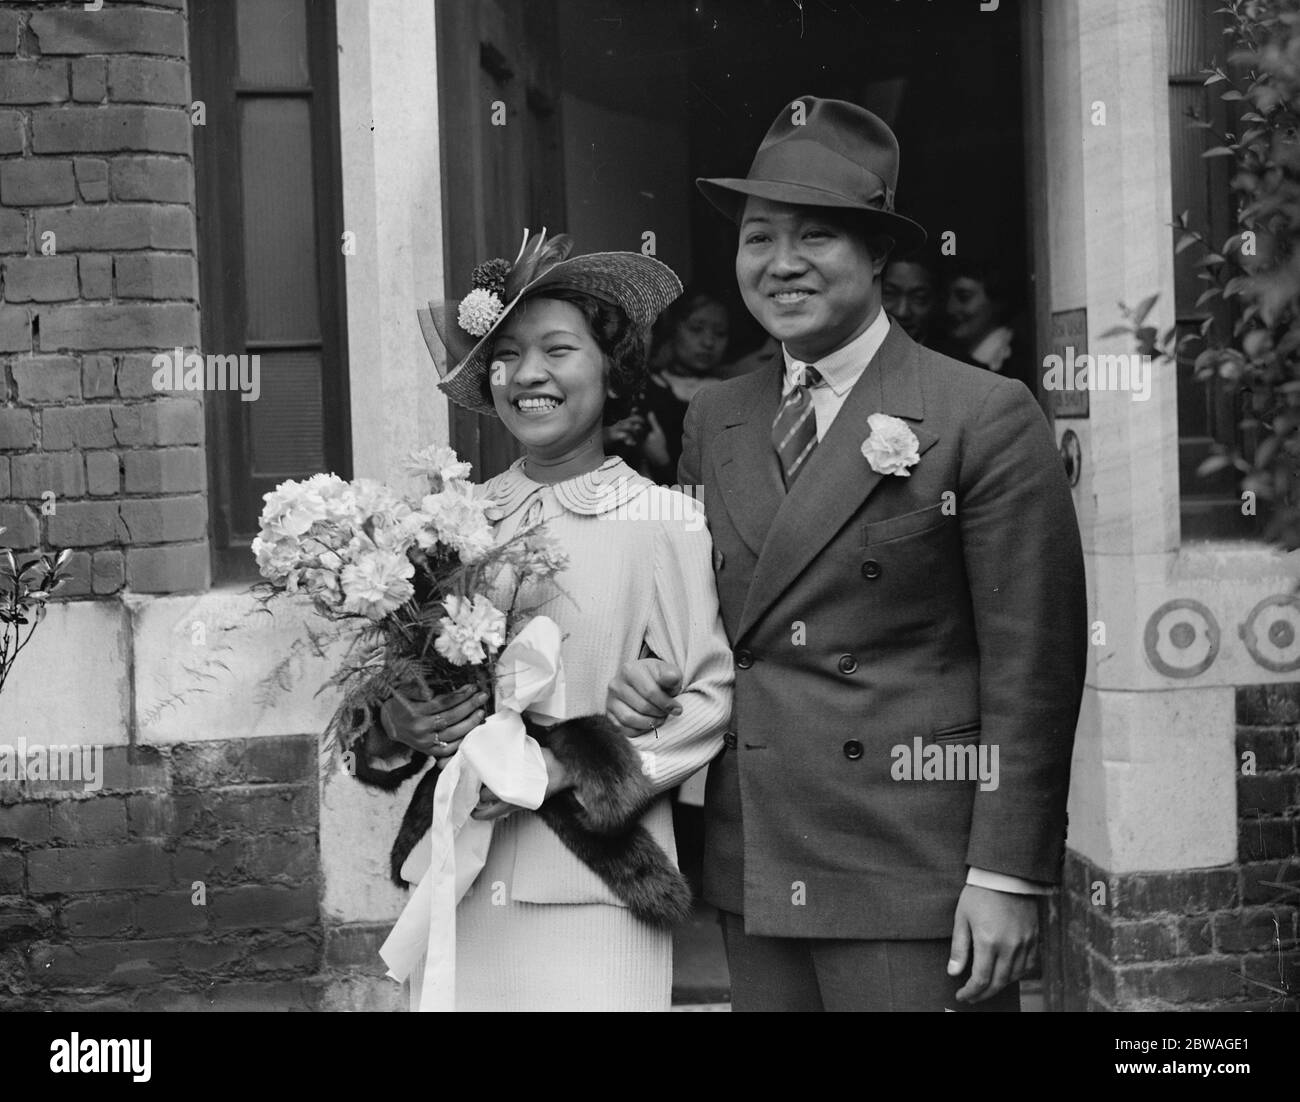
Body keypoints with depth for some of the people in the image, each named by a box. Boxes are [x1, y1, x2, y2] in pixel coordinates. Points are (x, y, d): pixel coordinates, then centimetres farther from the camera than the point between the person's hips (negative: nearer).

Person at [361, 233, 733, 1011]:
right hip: (456, 879, 3)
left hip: (592, 882, -3)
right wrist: (400, 722, -9)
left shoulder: (665, 519, -7)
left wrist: (572, 765, -14)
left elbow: (710, 698, -6)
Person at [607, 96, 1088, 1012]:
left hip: (914, 872, -5)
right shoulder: (713, 423, 10)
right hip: (752, 872, 5)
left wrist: (1007, 876, -11)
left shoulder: (987, 418, -7)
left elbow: (1032, 666, -9)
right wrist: (650, 675, -1)